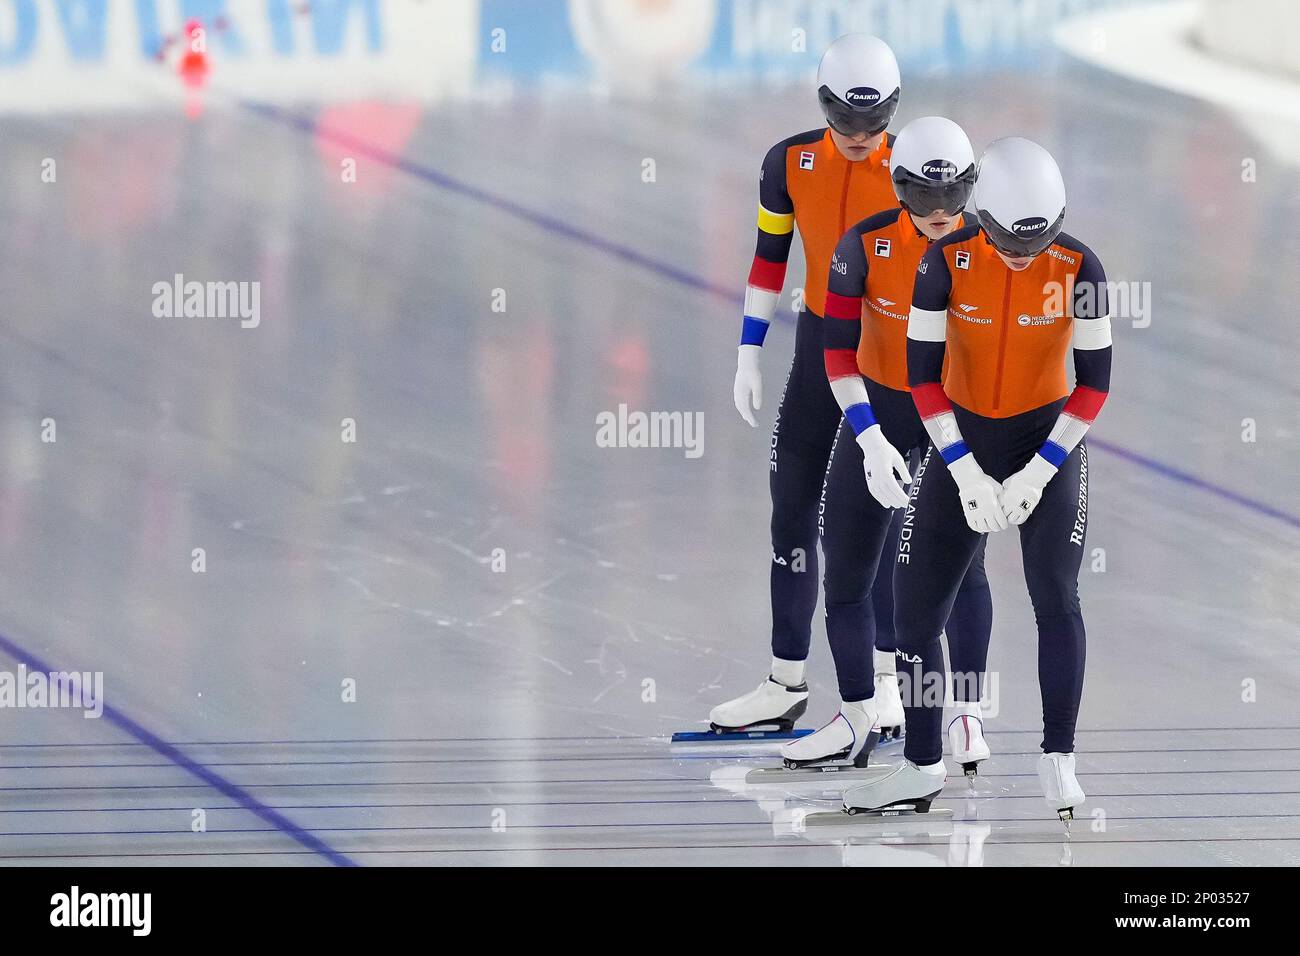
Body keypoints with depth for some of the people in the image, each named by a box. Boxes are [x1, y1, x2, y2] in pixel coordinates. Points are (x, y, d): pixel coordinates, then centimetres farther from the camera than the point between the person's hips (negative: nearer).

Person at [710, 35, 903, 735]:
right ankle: (786, 683, 12)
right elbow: (768, 258, 6)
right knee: (794, 509, 5)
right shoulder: (790, 164, -4)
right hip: (818, 345, 4)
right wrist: (749, 353, 4)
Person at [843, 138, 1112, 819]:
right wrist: (968, 475, -14)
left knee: (1055, 596, -17)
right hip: (961, 438, 2)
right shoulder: (947, 262, -15)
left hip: (1049, 436, -2)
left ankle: (1058, 762, -6)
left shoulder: (1077, 268, -15)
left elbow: (1094, 384, -9)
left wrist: (1037, 475, -14)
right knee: (917, 605, 1)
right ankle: (922, 769, 14)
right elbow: (923, 376, -10)